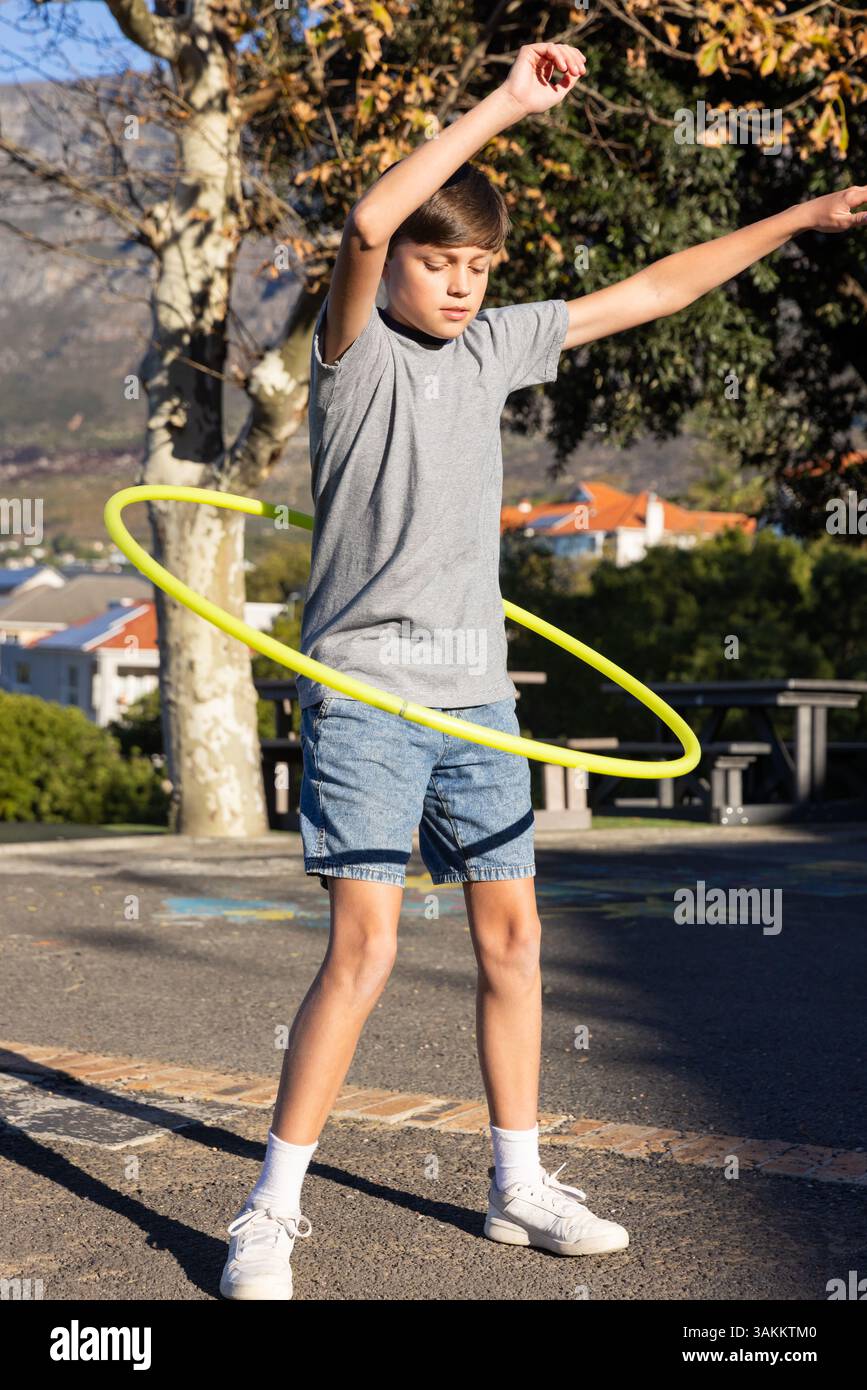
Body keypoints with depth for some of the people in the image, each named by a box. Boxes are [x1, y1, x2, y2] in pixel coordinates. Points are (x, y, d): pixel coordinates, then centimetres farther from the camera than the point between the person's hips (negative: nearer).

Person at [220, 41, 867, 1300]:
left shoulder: (496, 343, 12)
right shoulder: (355, 345, -4)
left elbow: (649, 292, 19)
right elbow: (366, 225, -25)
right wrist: (502, 108, -24)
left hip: (477, 692, 6)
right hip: (367, 688, -6)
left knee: (510, 935, 9)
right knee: (365, 946, -11)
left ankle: (521, 1184, 23)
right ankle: (272, 1209, 2)